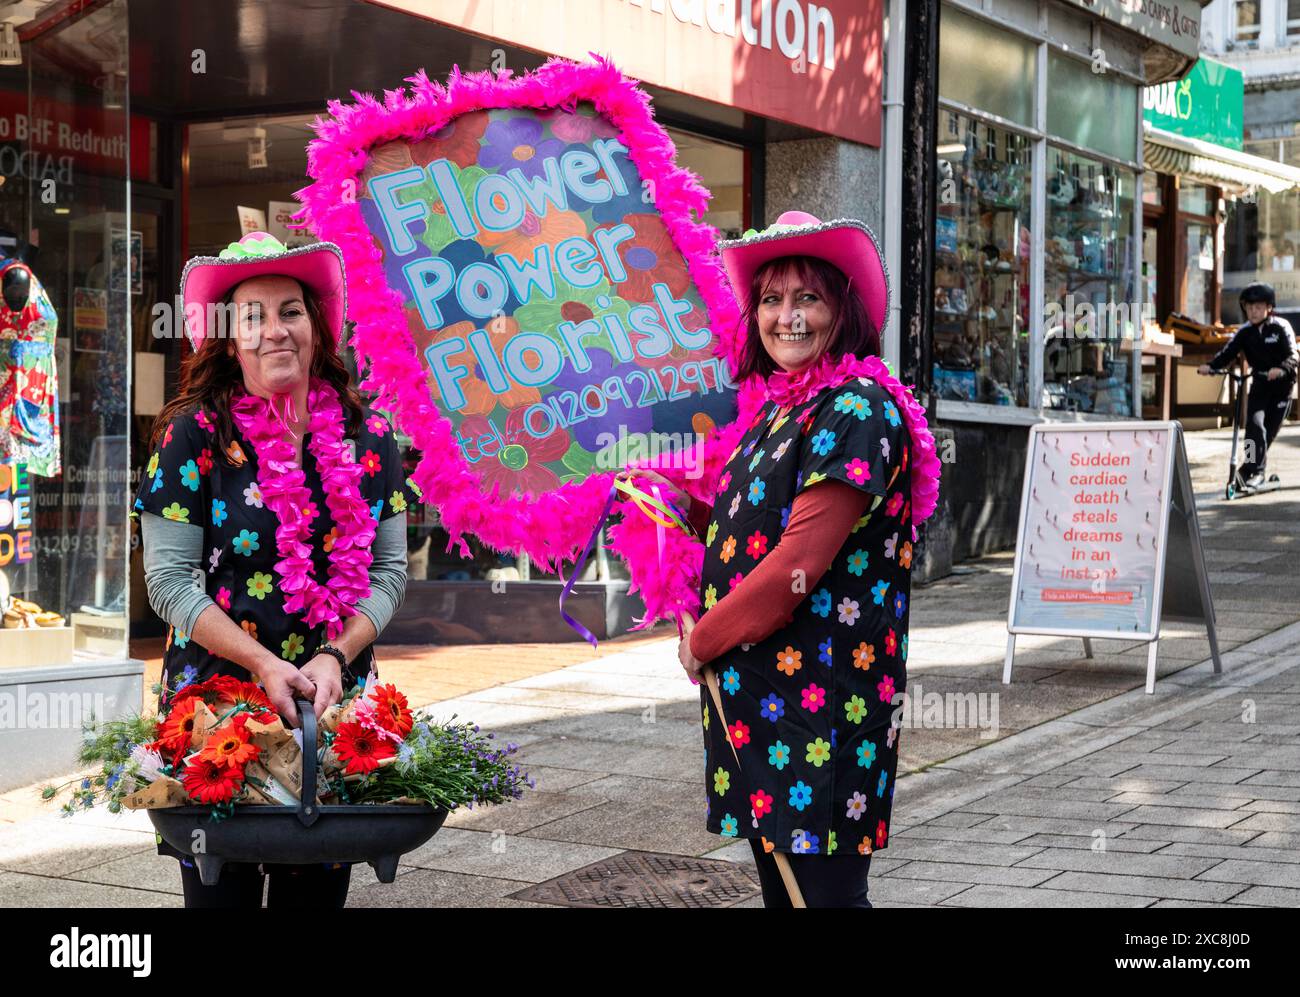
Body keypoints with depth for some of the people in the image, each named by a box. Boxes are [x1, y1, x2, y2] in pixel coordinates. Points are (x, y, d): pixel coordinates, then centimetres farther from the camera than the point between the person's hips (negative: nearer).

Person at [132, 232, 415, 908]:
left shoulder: (368, 439, 5)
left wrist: (336, 657, -10)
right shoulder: (195, 435, -4)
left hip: (337, 702, 3)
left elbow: (390, 571, 6)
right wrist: (264, 664, -16)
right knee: (222, 890, 2)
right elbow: (170, 580, -7)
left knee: (317, 889, 7)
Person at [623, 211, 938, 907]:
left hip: (822, 701, -9)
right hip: (755, 697, 9)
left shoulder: (857, 410, -13)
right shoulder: (777, 411, 15)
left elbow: (798, 564, -19)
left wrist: (702, 642, -9)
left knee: (823, 889, -6)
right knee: (779, 884, 14)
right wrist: (687, 503, 8)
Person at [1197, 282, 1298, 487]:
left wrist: (1281, 369, -43)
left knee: (1270, 429, 0)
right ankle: (1256, 469, -20)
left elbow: (1293, 356, -22)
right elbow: (1228, 352, -11)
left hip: (1281, 383, -2)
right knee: (1255, 423, -18)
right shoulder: (1245, 332, -3)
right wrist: (1210, 366, -30)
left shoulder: (1281, 327, -12)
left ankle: (1251, 469, 13)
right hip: (1259, 383, 2)